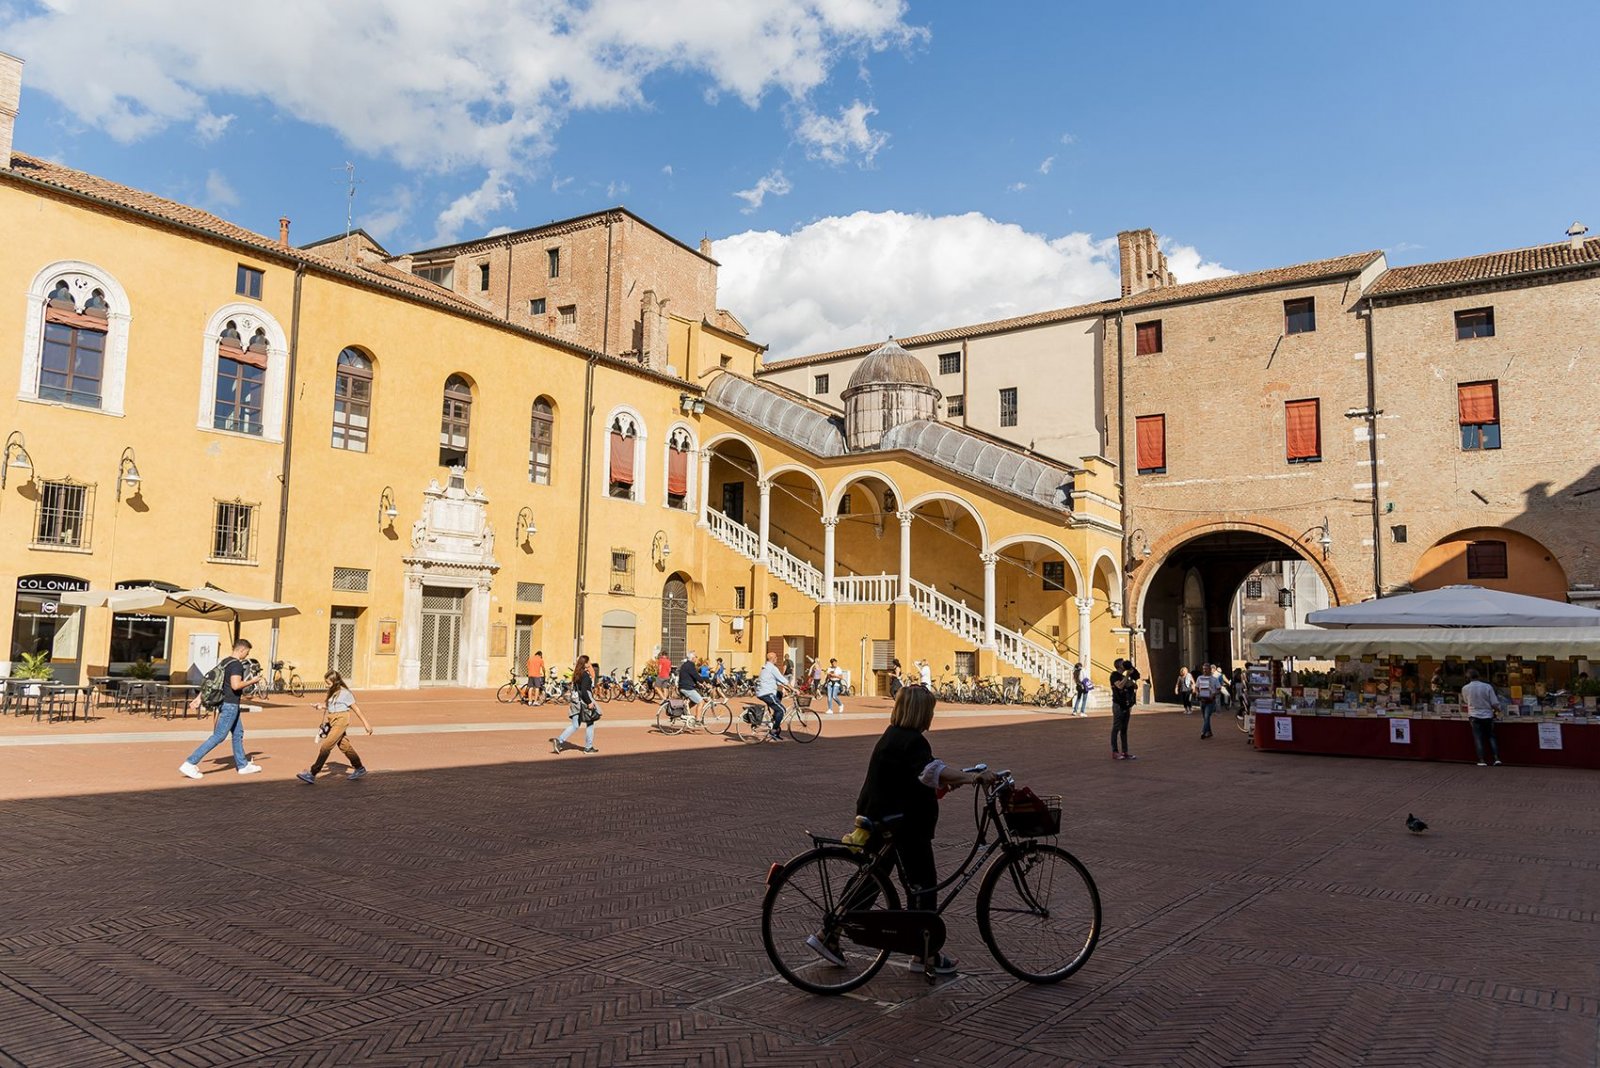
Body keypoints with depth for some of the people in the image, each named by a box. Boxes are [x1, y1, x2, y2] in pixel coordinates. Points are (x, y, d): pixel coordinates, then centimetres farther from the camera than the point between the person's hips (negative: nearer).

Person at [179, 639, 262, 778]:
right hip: (230, 705, -10)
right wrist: (252, 680, -13)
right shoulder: (236, 664, -16)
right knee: (218, 736, -7)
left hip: (225, 703, 10)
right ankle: (190, 764, -9)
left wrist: (198, 698, 16)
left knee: (238, 733, 17)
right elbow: (236, 685, -27)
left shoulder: (225, 662, 12)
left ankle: (243, 765, 25)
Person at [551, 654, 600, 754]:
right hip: (583, 702, -8)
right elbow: (584, 691, -23)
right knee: (590, 724, 9)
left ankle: (559, 740, -4)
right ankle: (588, 747, 15)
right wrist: (589, 702, -21)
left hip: (575, 702, 8)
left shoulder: (576, 674, 9)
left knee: (574, 725, 10)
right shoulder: (585, 675, -17)